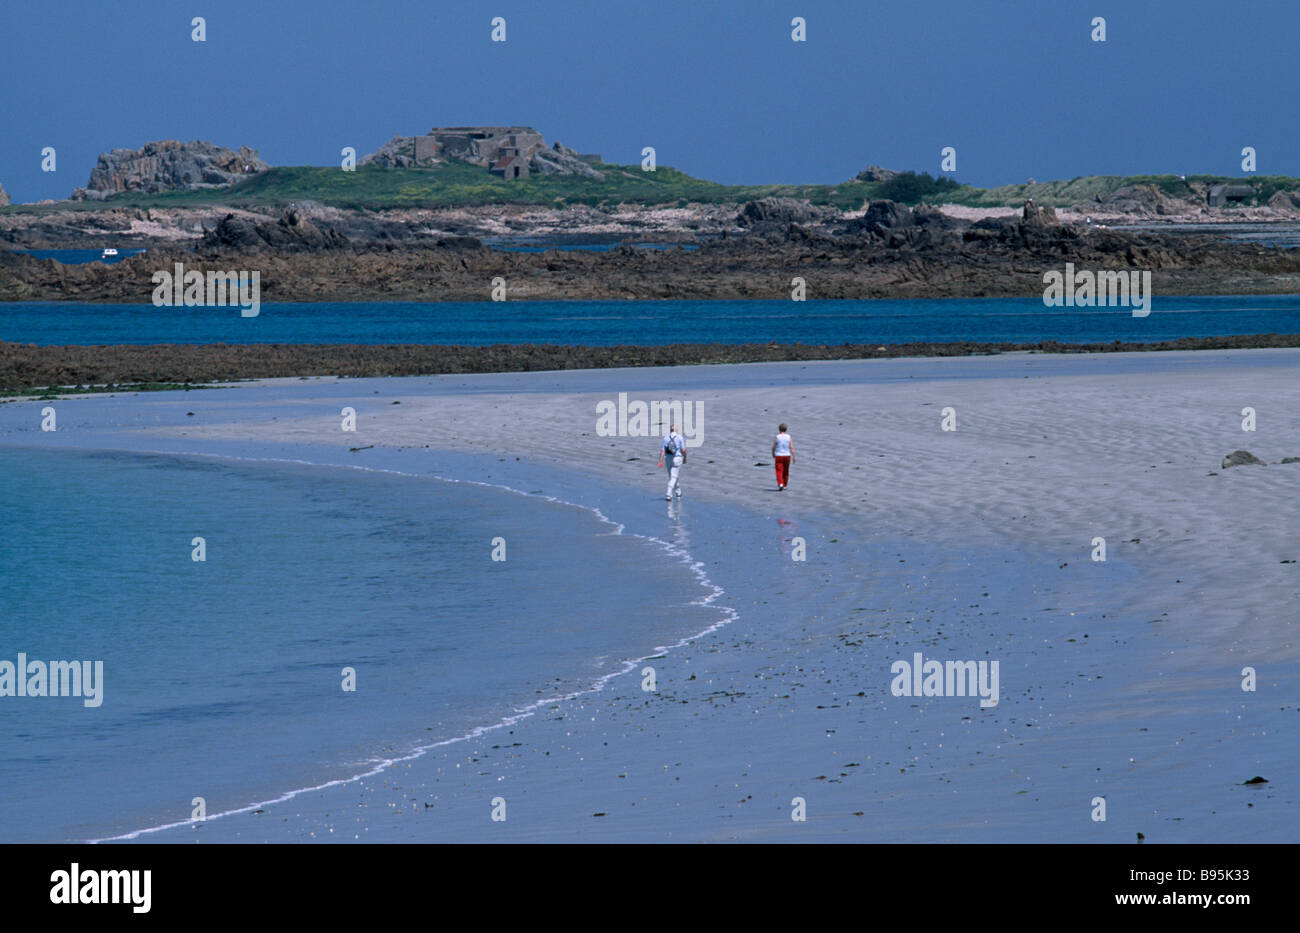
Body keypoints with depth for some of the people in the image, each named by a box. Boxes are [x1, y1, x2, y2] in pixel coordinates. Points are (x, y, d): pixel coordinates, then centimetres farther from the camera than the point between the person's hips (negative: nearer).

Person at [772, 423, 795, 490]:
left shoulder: (776, 437, -6)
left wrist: (773, 454, 16)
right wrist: (793, 457, -4)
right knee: (786, 472, 17)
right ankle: (784, 486, 27)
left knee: (779, 471, -5)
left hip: (779, 456, -3)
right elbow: (792, 448, -7)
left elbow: (773, 447, -2)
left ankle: (780, 484, -26)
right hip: (787, 456, 3)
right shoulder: (789, 437, -1)